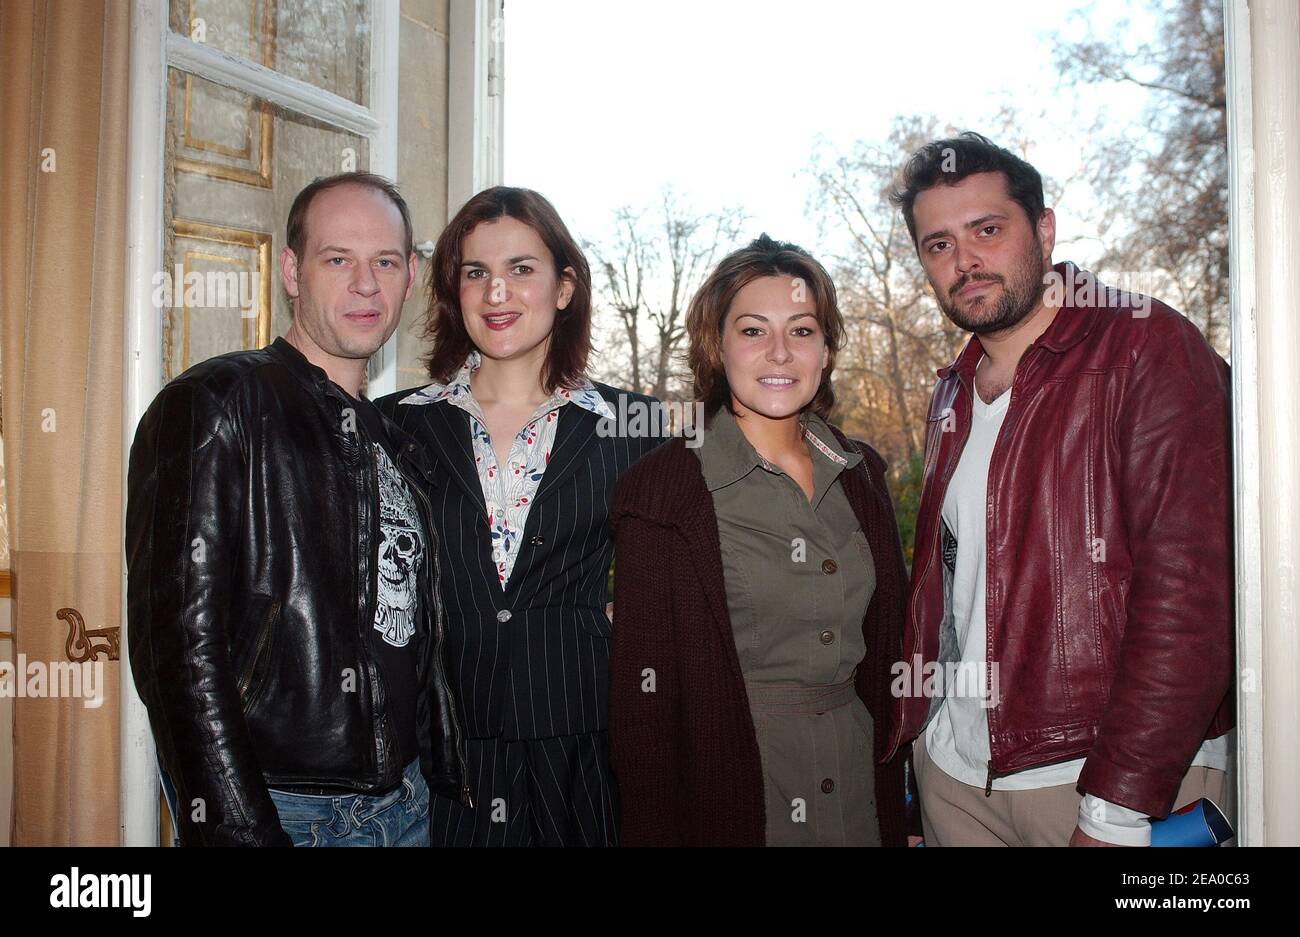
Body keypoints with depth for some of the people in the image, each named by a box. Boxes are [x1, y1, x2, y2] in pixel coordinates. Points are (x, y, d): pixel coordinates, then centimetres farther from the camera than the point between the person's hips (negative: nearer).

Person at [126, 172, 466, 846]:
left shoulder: (394, 443, 12)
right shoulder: (213, 406, -9)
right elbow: (180, 650, -17)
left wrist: (448, 784, 11)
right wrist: (238, 830, -20)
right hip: (275, 813, -6)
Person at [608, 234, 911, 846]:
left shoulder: (861, 473, 2)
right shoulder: (665, 490, -13)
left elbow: (885, 644, 9)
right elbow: (643, 697, -11)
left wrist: (899, 809, 8)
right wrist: (654, 832, -12)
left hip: (859, 786, 5)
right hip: (731, 799, -4)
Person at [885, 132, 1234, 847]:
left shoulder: (1149, 347, -10)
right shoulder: (952, 395, 11)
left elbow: (1189, 588, -18)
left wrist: (1118, 809, -21)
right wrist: (909, 735, 6)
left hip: (1123, 782, -6)